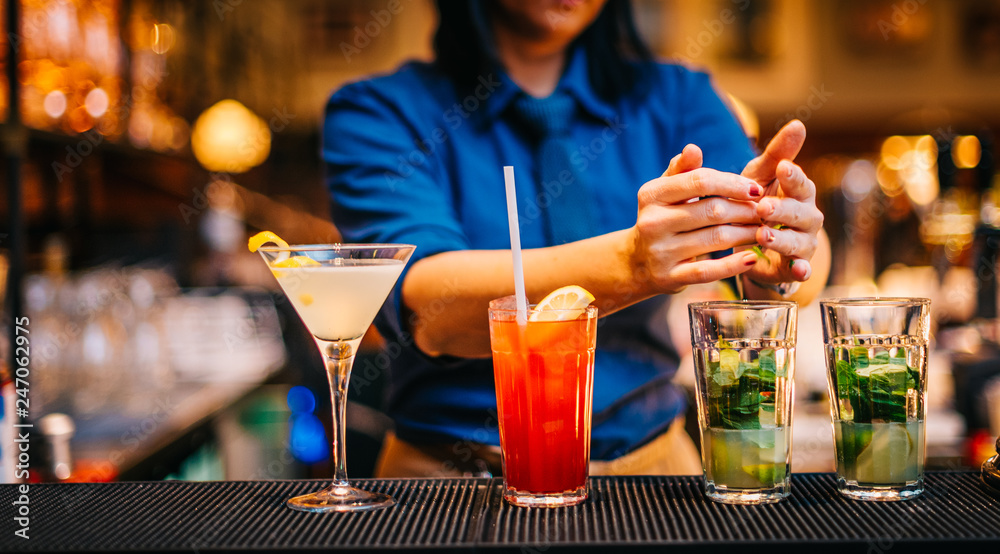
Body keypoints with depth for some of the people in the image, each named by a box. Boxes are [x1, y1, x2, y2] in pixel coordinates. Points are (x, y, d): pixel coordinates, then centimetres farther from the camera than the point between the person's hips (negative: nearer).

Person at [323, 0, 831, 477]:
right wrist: (630, 264, -39)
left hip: (648, 458, -1)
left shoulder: (676, 98, 6)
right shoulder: (376, 112, -5)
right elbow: (423, 305, -24)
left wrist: (774, 269, -35)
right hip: (451, 469, 1)